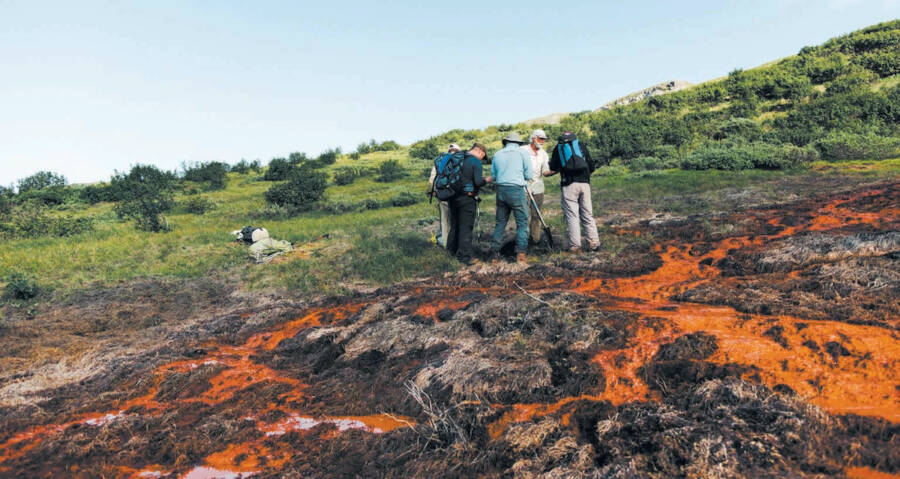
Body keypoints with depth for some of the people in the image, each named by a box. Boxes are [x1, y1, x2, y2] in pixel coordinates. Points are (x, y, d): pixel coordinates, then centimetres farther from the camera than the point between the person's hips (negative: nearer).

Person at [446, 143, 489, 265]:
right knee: (466, 226, -2)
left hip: (453, 196, 7)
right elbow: (478, 182, -18)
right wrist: (486, 180, 1)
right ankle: (464, 256, -1)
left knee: (454, 224, 20)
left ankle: (452, 249, 33)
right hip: (467, 197, -7)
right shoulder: (476, 161, -10)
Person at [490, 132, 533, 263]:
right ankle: (520, 253, -4)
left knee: (500, 222, 14)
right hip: (517, 190, -4)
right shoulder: (523, 153, 0)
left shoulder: (497, 155, 10)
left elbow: (493, 176, 13)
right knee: (522, 222, 3)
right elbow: (528, 175, 0)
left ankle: (495, 252, 13)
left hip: (501, 190, 4)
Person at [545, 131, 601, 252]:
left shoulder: (558, 148, 13)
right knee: (588, 214, 9)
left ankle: (575, 245, -2)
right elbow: (591, 167, 14)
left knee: (572, 215, -1)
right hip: (584, 183, 2)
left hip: (569, 184, -2)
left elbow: (553, 169, 9)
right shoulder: (581, 146, 18)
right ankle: (594, 242, 8)